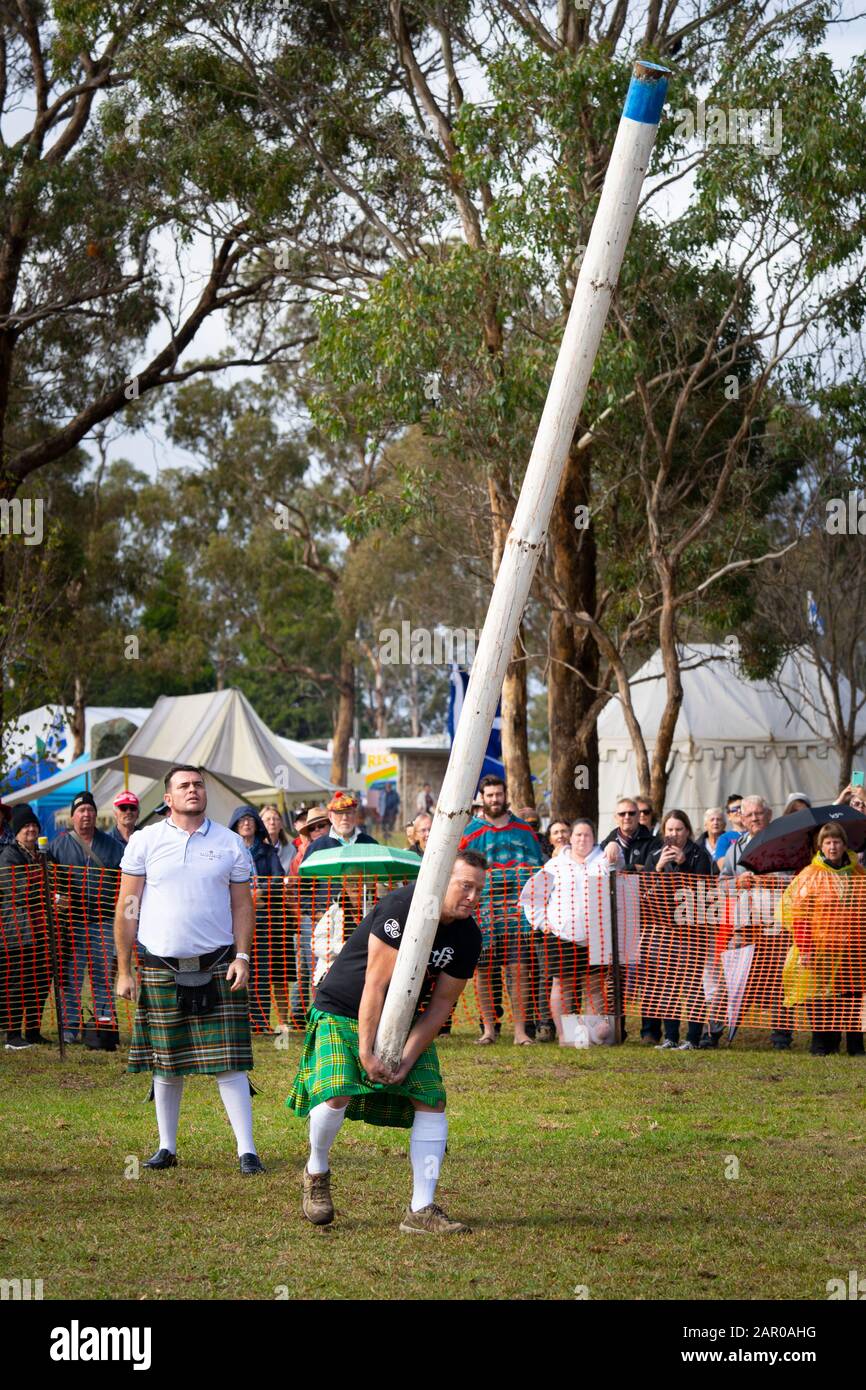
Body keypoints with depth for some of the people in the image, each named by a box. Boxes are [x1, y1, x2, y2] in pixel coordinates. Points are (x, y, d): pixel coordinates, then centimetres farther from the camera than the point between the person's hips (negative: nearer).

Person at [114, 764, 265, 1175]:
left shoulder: (230, 844, 6)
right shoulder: (145, 841, 3)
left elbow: (242, 905, 8)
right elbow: (127, 908, 4)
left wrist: (242, 957, -5)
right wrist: (124, 970, 0)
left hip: (217, 967, 0)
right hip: (161, 968, 0)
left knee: (228, 1062, -5)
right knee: (166, 1064, 6)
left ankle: (246, 1150, -3)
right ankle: (166, 1148, 18)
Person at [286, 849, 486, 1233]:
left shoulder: (467, 937, -6)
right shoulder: (401, 908, -25)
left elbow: (440, 1006, -4)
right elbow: (375, 985, -25)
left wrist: (406, 1060, -15)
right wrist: (365, 1051, -26)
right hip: (342, 1012, -6)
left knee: (431, 1100, -11)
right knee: (337, 1094, -24)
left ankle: (421, 1209, -7)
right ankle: (316, 1171, 7)